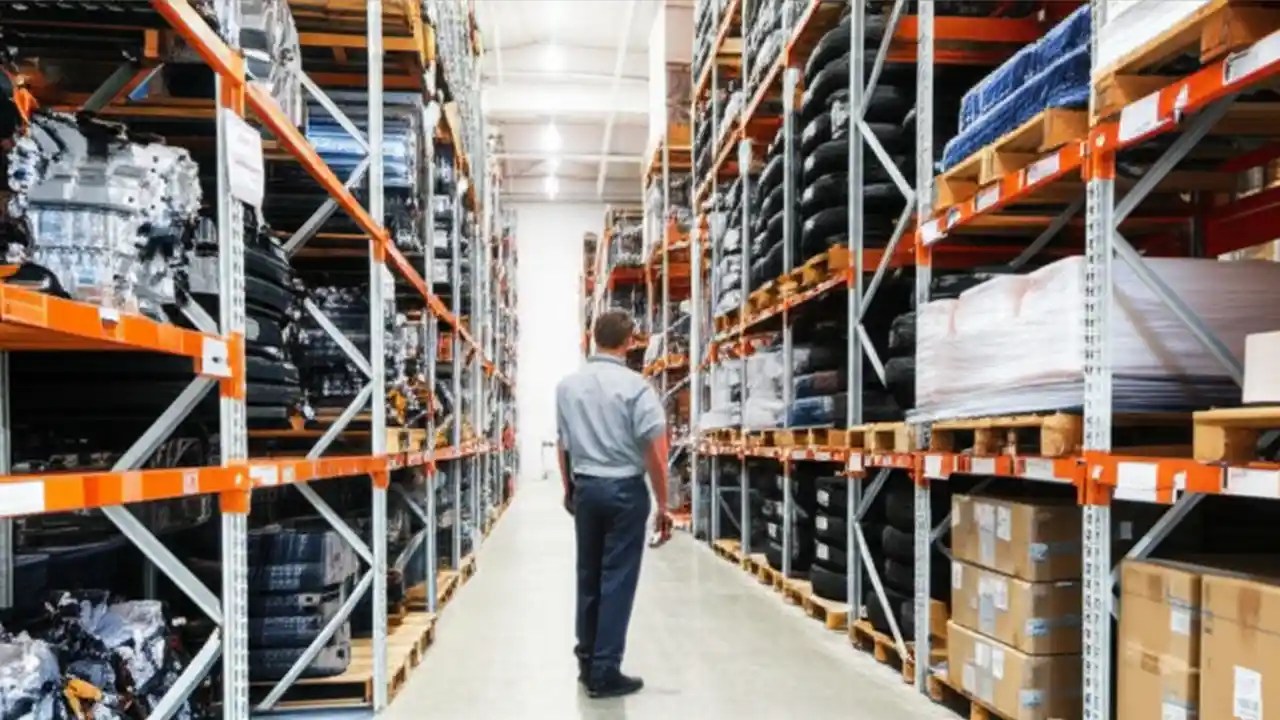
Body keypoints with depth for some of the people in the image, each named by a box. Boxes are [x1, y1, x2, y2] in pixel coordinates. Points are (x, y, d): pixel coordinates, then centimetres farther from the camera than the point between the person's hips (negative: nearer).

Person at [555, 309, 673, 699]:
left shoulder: (567, 385, 4)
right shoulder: (636, 386, -12)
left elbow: (563, 445, 12)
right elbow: (655, 450, -14)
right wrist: (663, 504, -6)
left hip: (586, 487, 5)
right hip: (626, 490, -5)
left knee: (588, 577, 16)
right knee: (617, 581, 3)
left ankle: (587, 663, 27)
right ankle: (605, 672, 9)